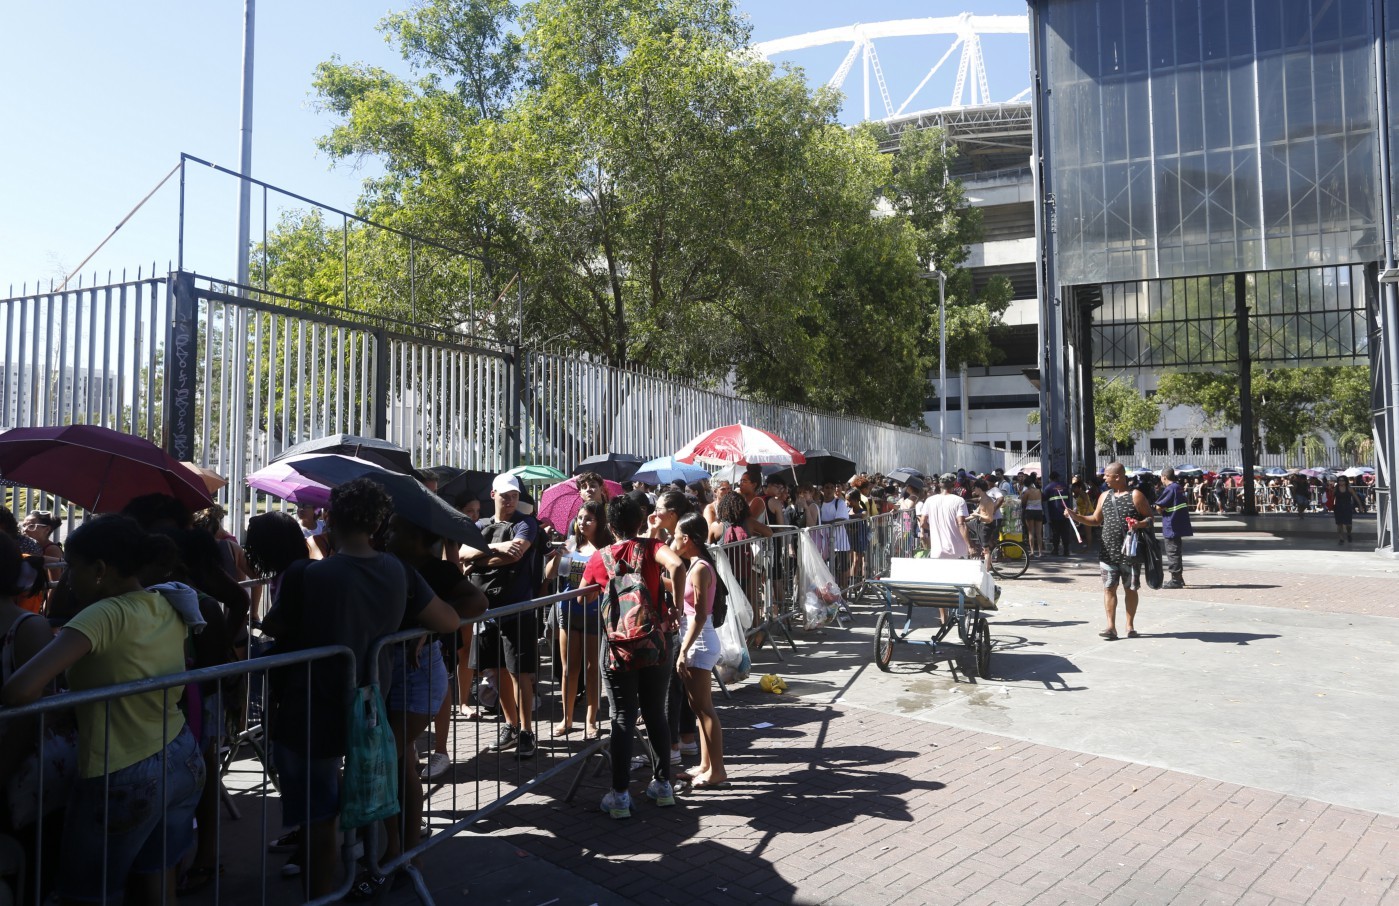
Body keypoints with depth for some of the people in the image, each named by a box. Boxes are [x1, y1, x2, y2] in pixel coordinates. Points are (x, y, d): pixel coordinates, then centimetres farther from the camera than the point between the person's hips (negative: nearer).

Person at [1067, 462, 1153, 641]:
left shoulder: (1135, 496, -4)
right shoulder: (1105, 496, 11)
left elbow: (1149, 517, -1)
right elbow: (1096, 520, 16)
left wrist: (1140, 524, -22)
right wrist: (1076, 517, 1)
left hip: (1130, 551, -4)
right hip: (1107, 550, 4)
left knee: (1130, 588, 7)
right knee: (1109, 588, -2)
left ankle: (1130, 625, 19)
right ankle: (1111, 627, -2)